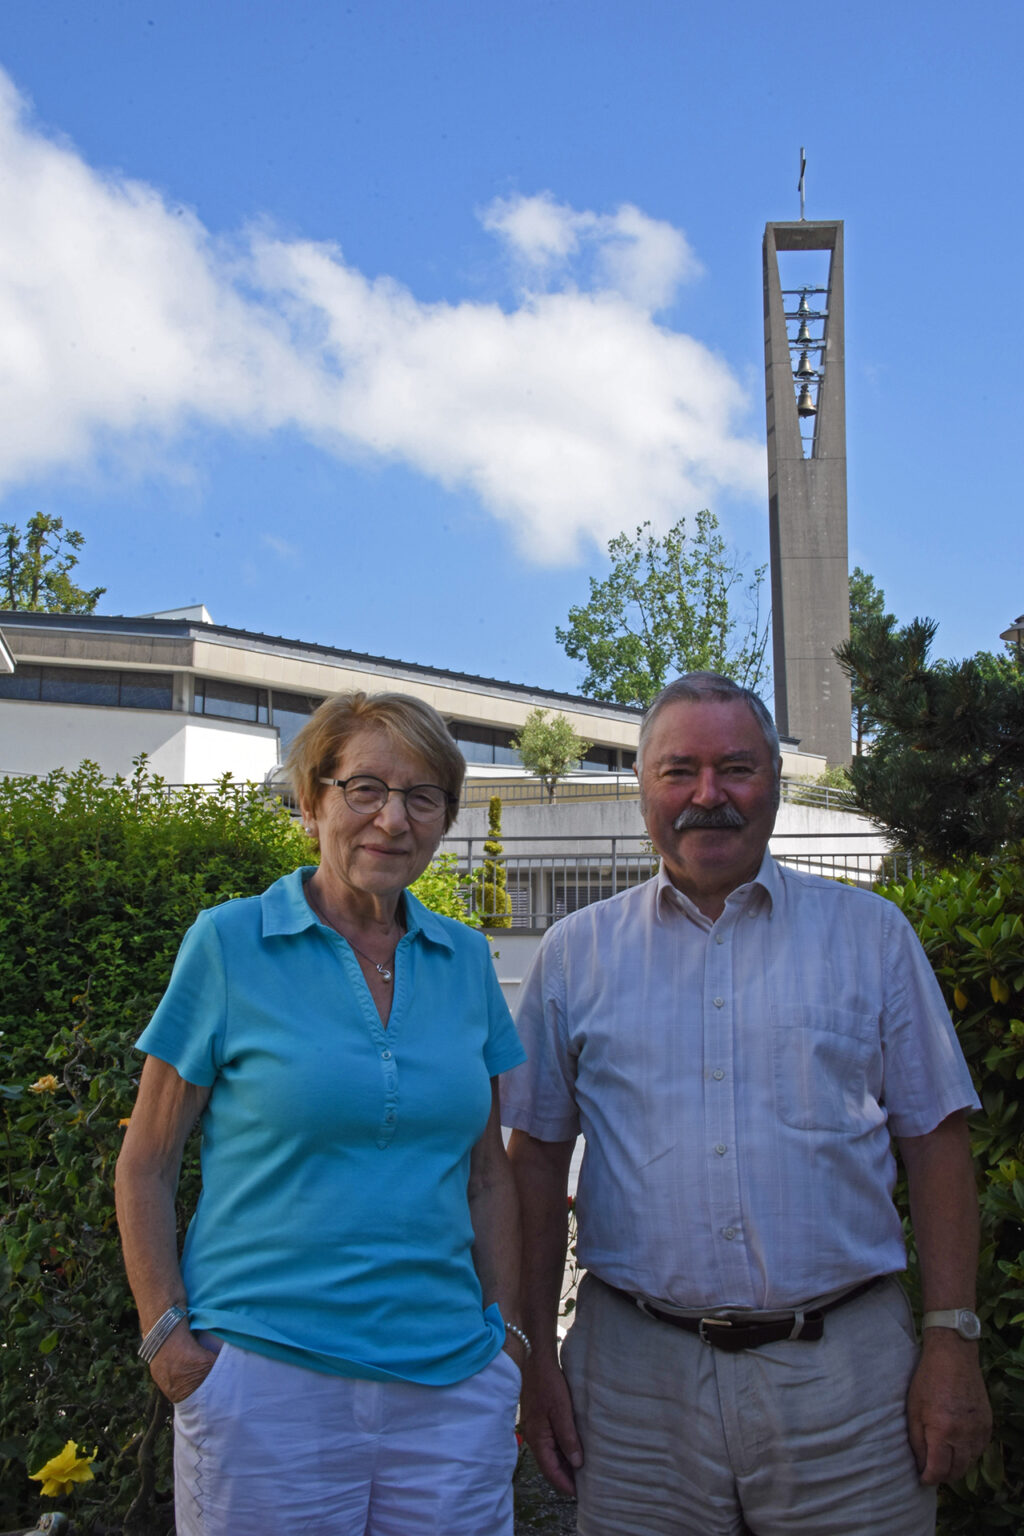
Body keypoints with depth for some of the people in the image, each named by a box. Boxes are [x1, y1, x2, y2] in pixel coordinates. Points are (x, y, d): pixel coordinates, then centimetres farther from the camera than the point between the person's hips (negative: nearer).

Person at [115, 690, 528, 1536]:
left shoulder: (466, 959, 7)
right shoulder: (229, 944, -4)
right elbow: (145, 1167, 0)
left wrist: (507, 1331, 8)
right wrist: (169, 1338, -6)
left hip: (451, 1386, 4)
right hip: (266, 1380, -3)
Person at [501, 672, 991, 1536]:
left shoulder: (871, 935, 5)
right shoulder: (577, 954, 7)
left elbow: (934, 1139, 4)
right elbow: (539, 1157, 8)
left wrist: (952, 1343, -3)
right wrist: (538, 1358, 4)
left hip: (842, 1366, 0)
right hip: (636, 1375, 1)